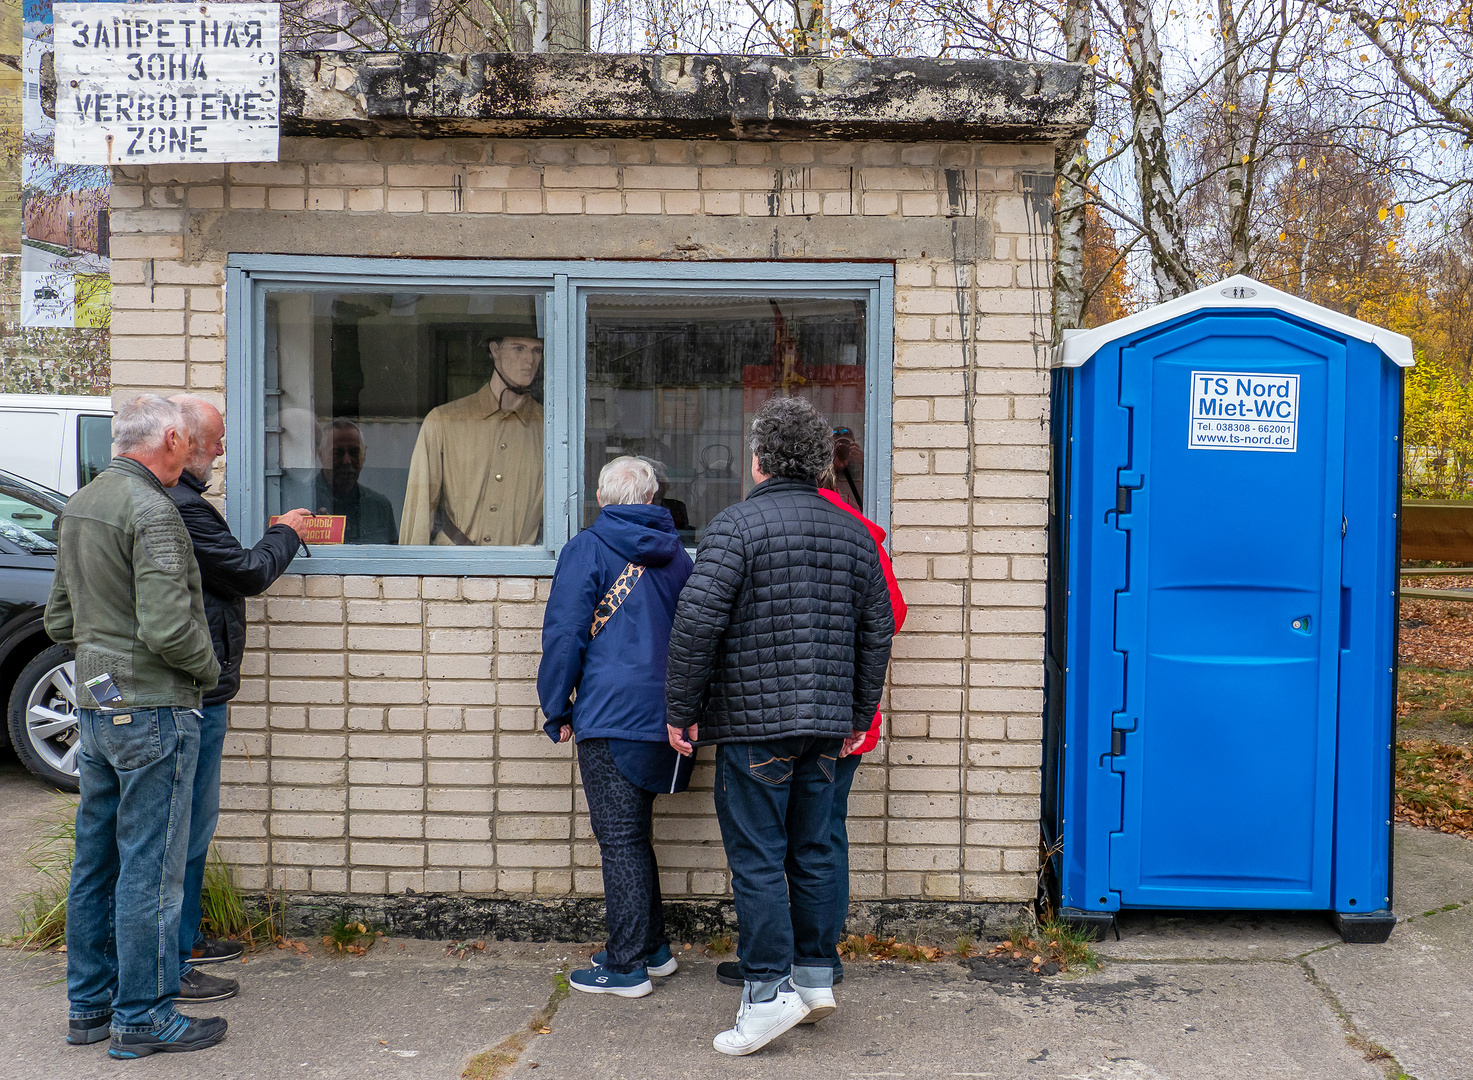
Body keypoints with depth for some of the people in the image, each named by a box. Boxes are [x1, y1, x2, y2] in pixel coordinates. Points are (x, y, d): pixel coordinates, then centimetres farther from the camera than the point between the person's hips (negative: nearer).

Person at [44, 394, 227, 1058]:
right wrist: (209, 668, -7)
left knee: (96, 861, 15)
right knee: (150, 867, -1)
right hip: (152, 708, -9)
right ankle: (142, 1016, 8)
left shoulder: (79, 505, 13)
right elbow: (168, 627, -24)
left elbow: (59, 618, 19)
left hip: (95, 704, 9)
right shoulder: (151, 511, -17)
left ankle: (89, 1004, 26)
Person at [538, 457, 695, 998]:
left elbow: (564, 634, -8)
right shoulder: (676, 555, 12)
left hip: (610, 717, -6)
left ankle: (626, 966, 5)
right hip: (664, 718, 6)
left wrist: (557, 711, 0)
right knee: (634, 834, 18)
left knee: (619, 841, -1)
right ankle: (653, 948, 25)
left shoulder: (587, 549, -5)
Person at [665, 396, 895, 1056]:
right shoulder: (852, 532, 11)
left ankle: (770, 991, 0)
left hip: (753, 719, -6)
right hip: (826, 726, 6)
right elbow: (877, 632, 14)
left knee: (757, 858, -1)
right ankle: (817, 977, 22)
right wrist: (858, 715, 21)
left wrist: (681, 711, -7)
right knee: (813, 851, 14)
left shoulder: (736, 525, -8)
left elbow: (697, 623, -15)